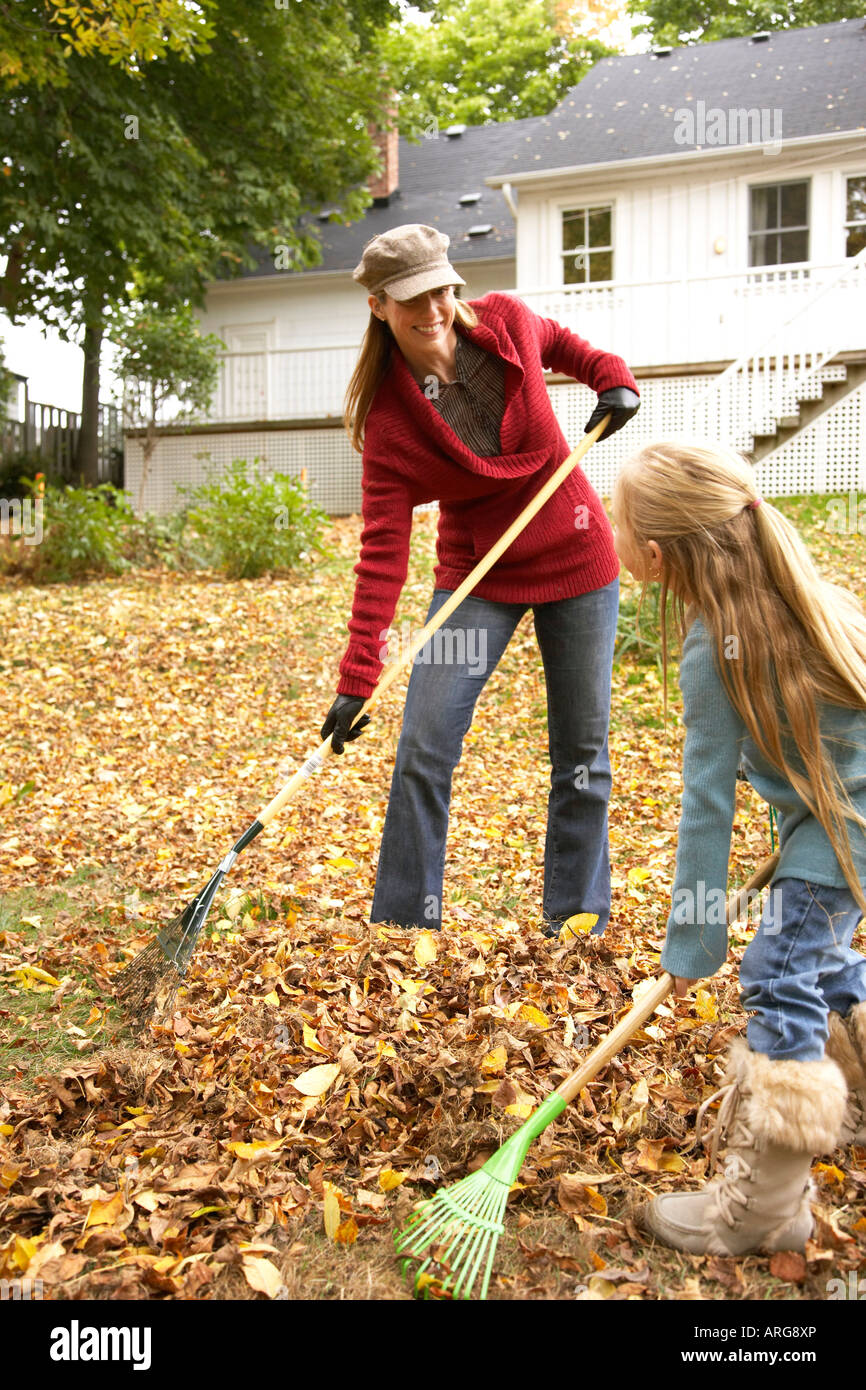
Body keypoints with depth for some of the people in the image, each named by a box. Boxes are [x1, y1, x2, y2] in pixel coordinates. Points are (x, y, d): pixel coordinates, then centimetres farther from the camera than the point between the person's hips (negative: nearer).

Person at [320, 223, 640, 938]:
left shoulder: (507, 320, -9)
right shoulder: (389, 419, -16)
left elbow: (560, 343, 17)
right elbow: (383, 551, -20)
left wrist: (614, 378, -2)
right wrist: (356, 680, -25)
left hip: (578, 558, 2)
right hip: (477, 576, -2)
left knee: (583, 752, 6)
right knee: (424, 749, -11)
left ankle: (578, 918, 22)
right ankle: (401, 922, 5)